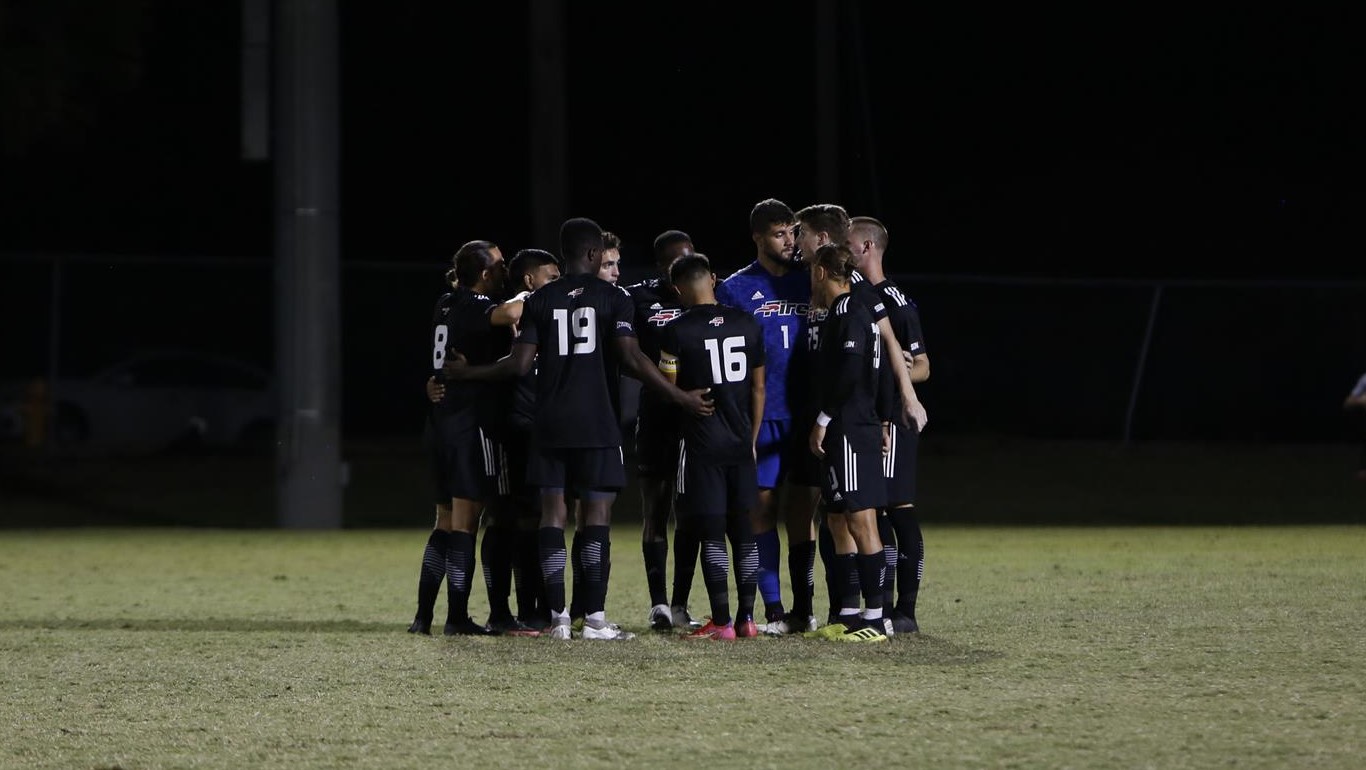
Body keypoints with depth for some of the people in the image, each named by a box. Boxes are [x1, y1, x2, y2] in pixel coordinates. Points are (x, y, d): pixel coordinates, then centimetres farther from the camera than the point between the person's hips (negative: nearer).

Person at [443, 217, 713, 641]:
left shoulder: (540, 299, 6)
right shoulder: (612, 297, -1)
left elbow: (520, 363, 1)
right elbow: (632, 359, -10)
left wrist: (468, 372, 17)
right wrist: (681, 397, -5)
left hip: (550, 425, 2)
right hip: (596, 425, -2)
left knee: (553, 513, 4)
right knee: (598, 512, 0)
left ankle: (558, 617, 0)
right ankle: (595, 617, -6)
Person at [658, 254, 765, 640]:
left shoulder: (677, 332, -10)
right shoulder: (748, 325, 5)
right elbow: (758, 388, 11)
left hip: (701, 444, -4)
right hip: (741, 442, 4)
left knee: (712, 535, -3)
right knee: (743, 532, 10)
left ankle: (722, 621, -5)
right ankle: (747, 617, 11)